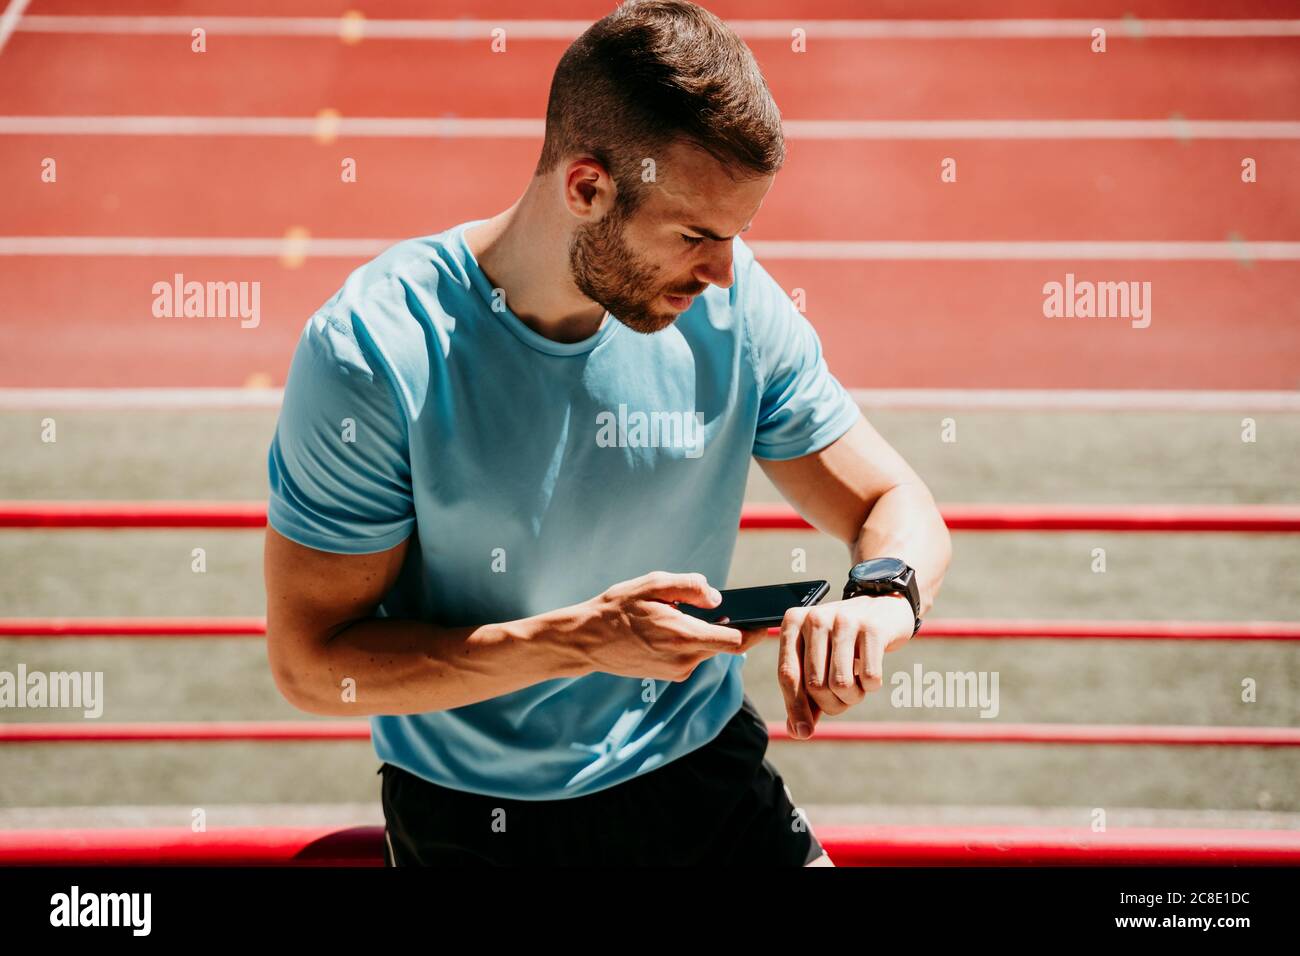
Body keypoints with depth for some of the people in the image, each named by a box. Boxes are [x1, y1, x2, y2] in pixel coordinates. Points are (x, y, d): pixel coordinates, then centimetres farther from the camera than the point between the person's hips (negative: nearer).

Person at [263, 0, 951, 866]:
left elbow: (896, 505, 2)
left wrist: (885, 595, -24)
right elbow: (311, 663, -18)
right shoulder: (374, 352, -21)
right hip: (475, 818, -2)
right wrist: (578, 640, -28)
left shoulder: (733, 304, -8)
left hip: (702, 773, 3)